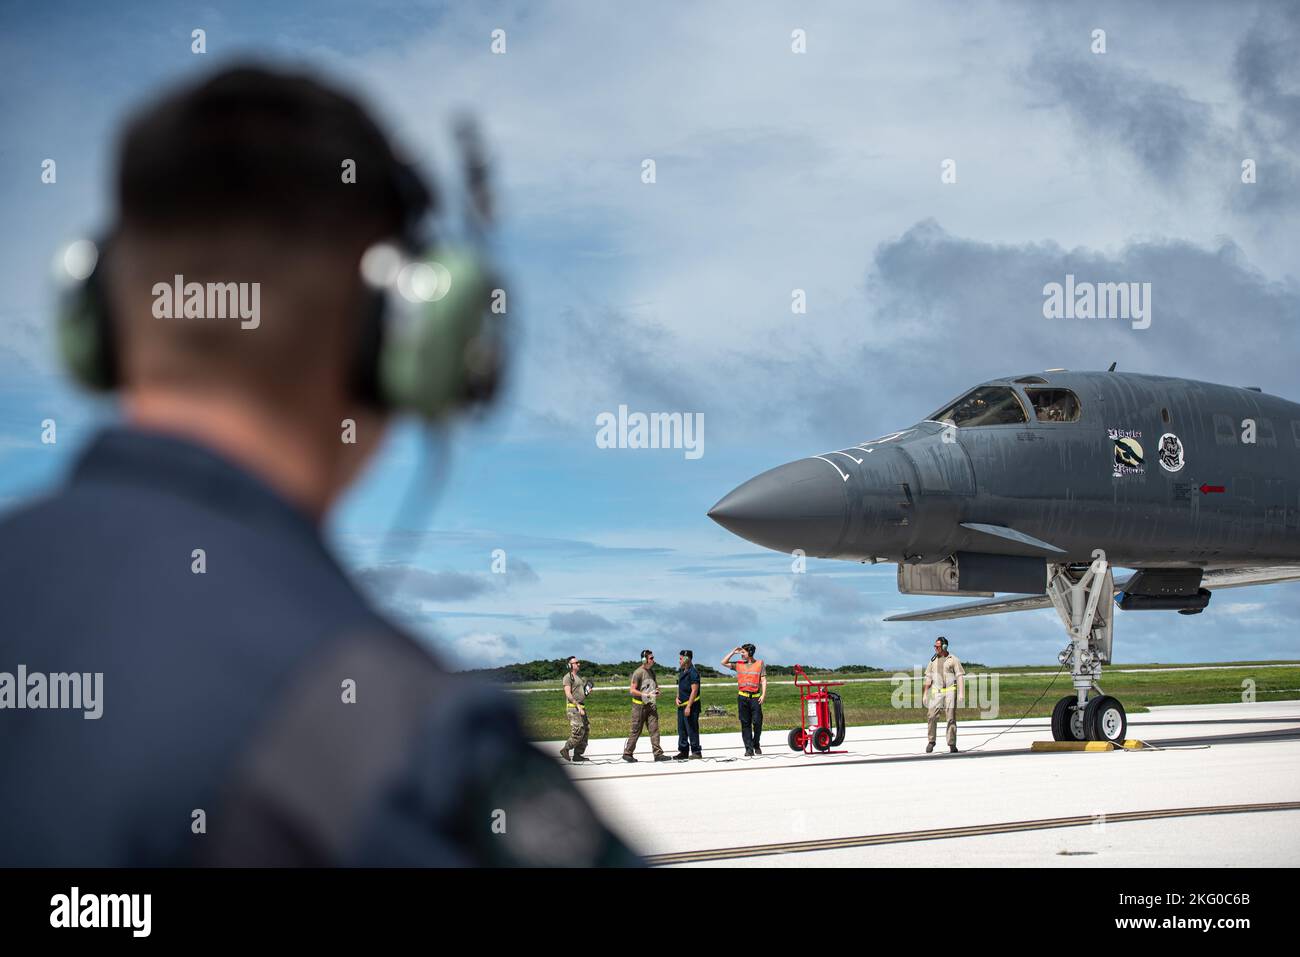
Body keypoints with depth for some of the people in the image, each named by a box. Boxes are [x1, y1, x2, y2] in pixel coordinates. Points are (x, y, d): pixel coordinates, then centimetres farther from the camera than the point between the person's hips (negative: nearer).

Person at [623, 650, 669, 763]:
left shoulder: (651, 671, 12)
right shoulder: (638, 673, -12)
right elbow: (632, 690, -16)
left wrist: (657, 691, 4)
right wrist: (646, 695, -22)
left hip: (651, 705, 6)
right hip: (640, 705, -6)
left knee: (654, 729, -2)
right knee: (636, 731, -1)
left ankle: (658, 753, -4)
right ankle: (627, 753, 11)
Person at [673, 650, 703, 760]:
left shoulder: (693, 672, -13)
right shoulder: (681, 671, 15)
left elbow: (694, 690, -18)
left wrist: (688, 706, -21)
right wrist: (677, 698, 6)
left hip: (691, 705, -9)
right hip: (681, 705, 9)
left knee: (692, 729, -7)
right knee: (681, 729, 11)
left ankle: (696, 751, -2)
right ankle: (683, 752, 18)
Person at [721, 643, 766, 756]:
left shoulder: (760, 664, 6)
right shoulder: (739, 664, 13)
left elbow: (763, 680, 3)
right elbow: (724, 663, 15)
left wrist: (763, 695, -7)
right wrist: (733, 652, 8)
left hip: (755, 697, -2)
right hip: (742, 697, 2)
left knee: (757, 722, -6)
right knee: (745, 724, 0)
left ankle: (756, 745, 14)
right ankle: (749, 749, 1)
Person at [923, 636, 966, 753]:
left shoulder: (953, 660, -1)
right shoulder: (933, 660, 12)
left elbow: (960, 677, -5)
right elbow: (928, 679, 14)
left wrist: (961, 694, -15)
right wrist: (924, 694, 9)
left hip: (950, 691, -3)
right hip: (937, 693, 3)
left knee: (951, 718, -5)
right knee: (931, 716, -11)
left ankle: (952, 745, 0)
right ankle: (931, 741, 1)